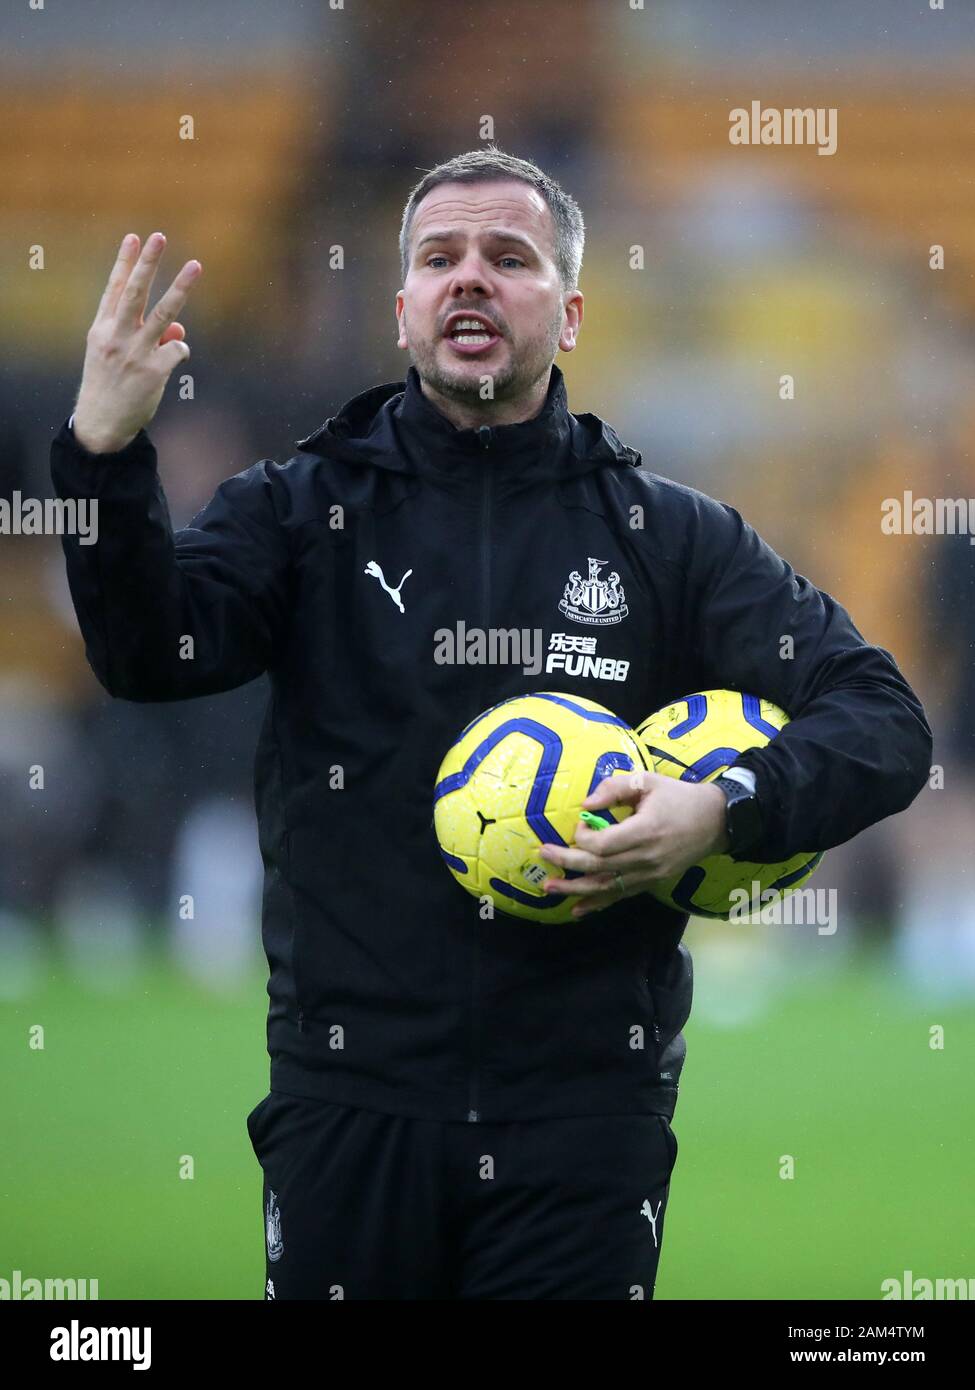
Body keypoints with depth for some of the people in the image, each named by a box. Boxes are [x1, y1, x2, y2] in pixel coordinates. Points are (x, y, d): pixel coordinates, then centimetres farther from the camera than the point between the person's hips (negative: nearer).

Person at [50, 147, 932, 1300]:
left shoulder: (670, 537, 7)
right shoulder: (303, 509, 7)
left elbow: (884, 724, 3)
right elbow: (152, 652, -11)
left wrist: (729, 810, -16)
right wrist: (104, 452, -27)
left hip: (584, 1115, 0)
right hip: (351, 1106, 0)